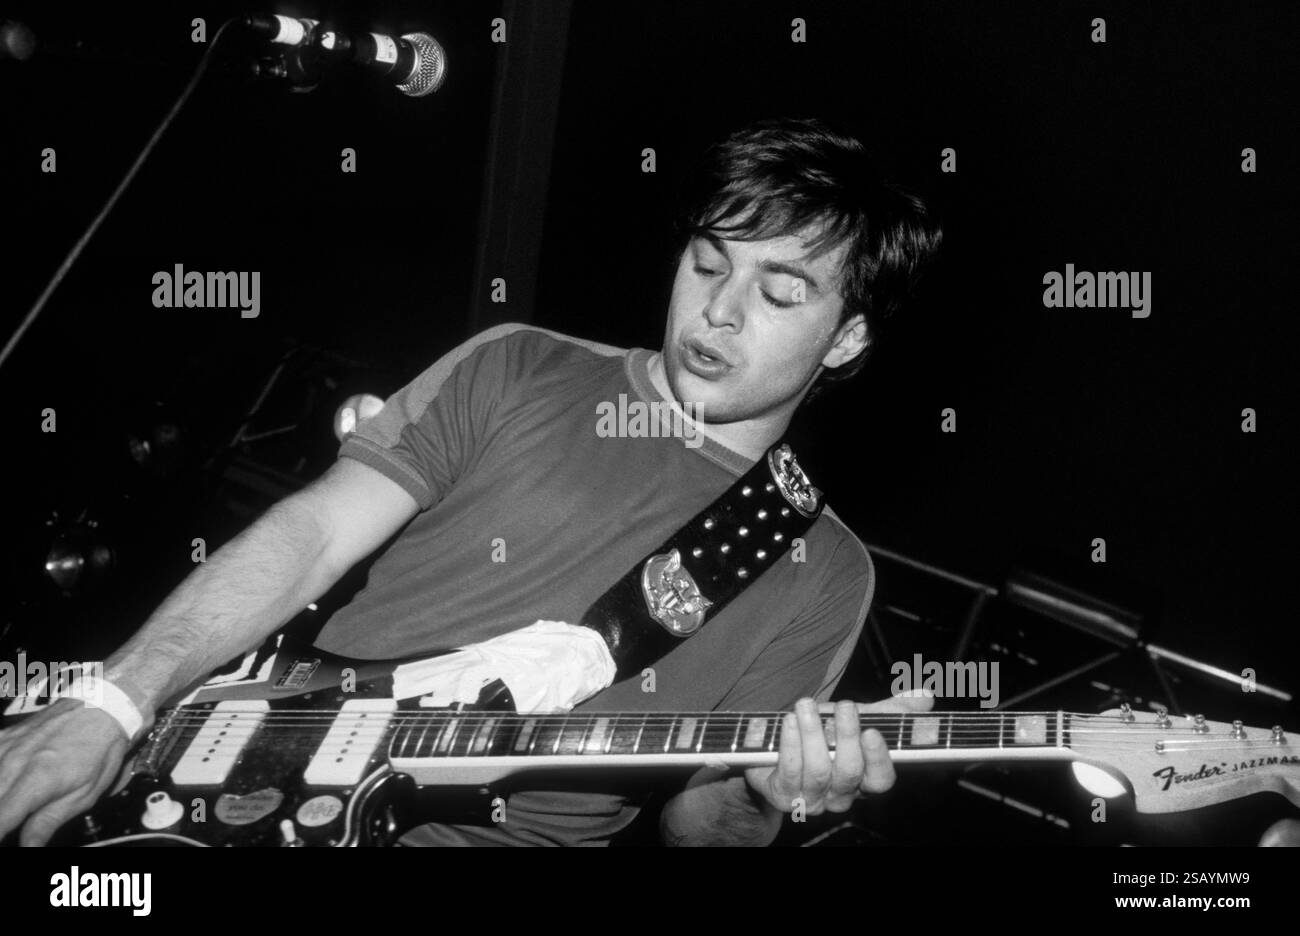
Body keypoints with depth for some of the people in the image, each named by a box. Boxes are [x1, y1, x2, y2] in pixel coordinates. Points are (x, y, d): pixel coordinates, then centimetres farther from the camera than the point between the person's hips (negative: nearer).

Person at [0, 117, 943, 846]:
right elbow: (312, 534, 0)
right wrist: (115, 700, -13)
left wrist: (759, 797, -20)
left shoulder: (820, 577, 7)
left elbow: (697, 820, 5)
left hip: (499, 832, 0)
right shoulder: (517, 373, 8)